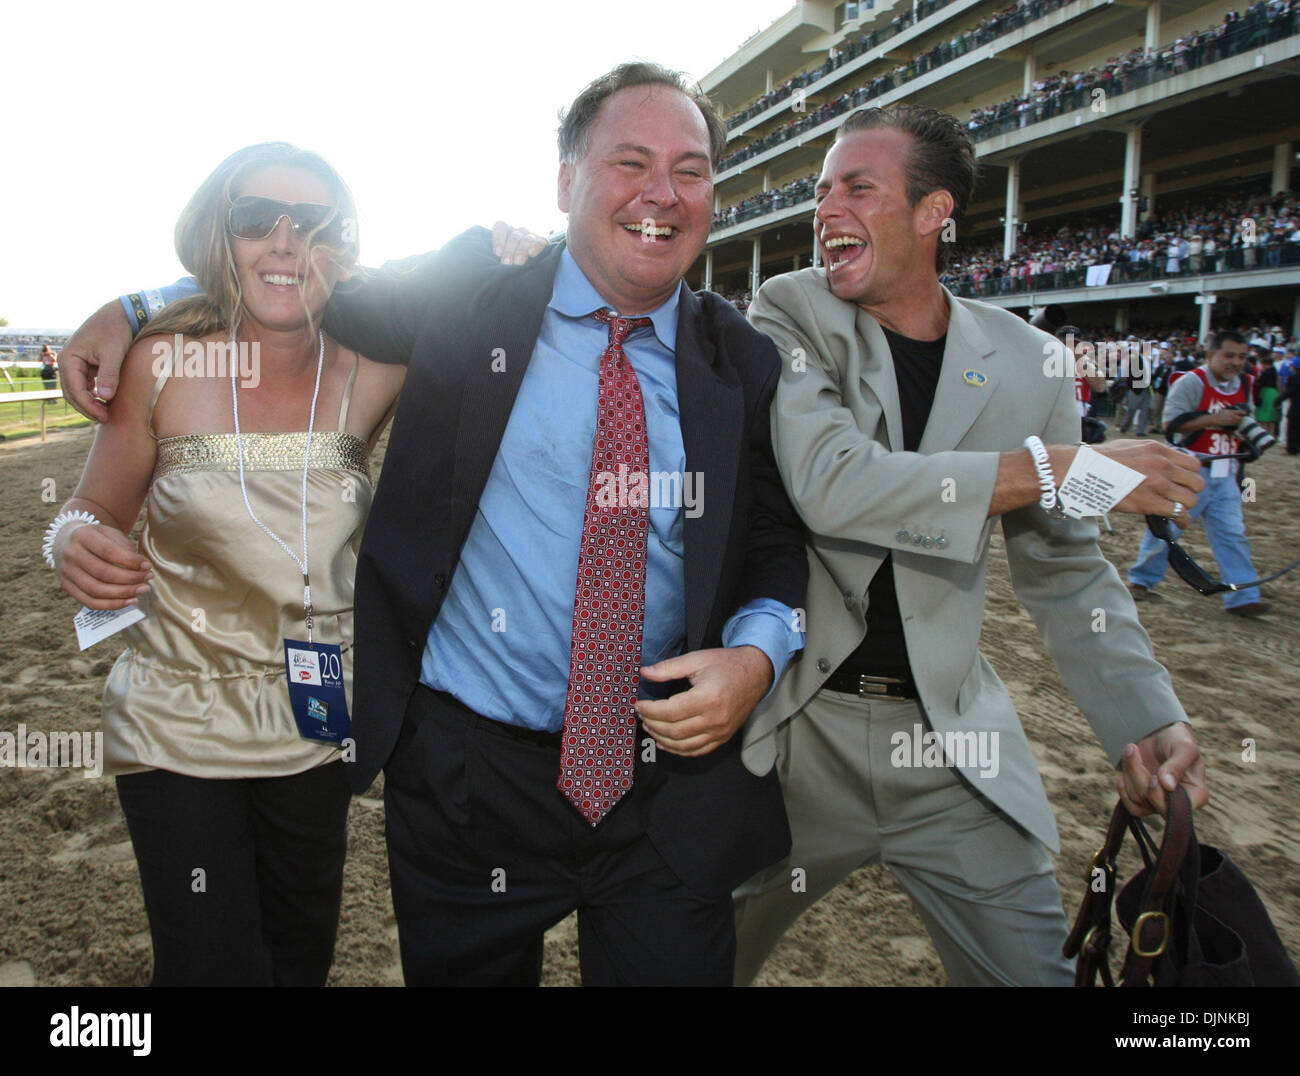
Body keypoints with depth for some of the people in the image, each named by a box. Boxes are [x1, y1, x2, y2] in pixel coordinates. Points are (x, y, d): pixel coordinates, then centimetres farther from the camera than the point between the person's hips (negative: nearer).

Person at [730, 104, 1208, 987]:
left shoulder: (1029, 361, 1)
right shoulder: (790, 314, -6)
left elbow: (1065, 569, 7)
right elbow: (828, 484, -23)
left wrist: (1146, 720, -5)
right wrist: (1054, 468, -21)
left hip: (955, 744, 2)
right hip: (796, 727, -1)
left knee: (1033, 965, 12)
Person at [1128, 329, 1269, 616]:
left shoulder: (1244, 385, 12)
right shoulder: (1191, 382, -10)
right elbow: (1172, 422, -18)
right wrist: (1215, 419, -22)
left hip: (1225, 474, 6)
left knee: (1233, 533, 3)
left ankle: (1242, 597, 6)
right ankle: (1142, 579, 19)